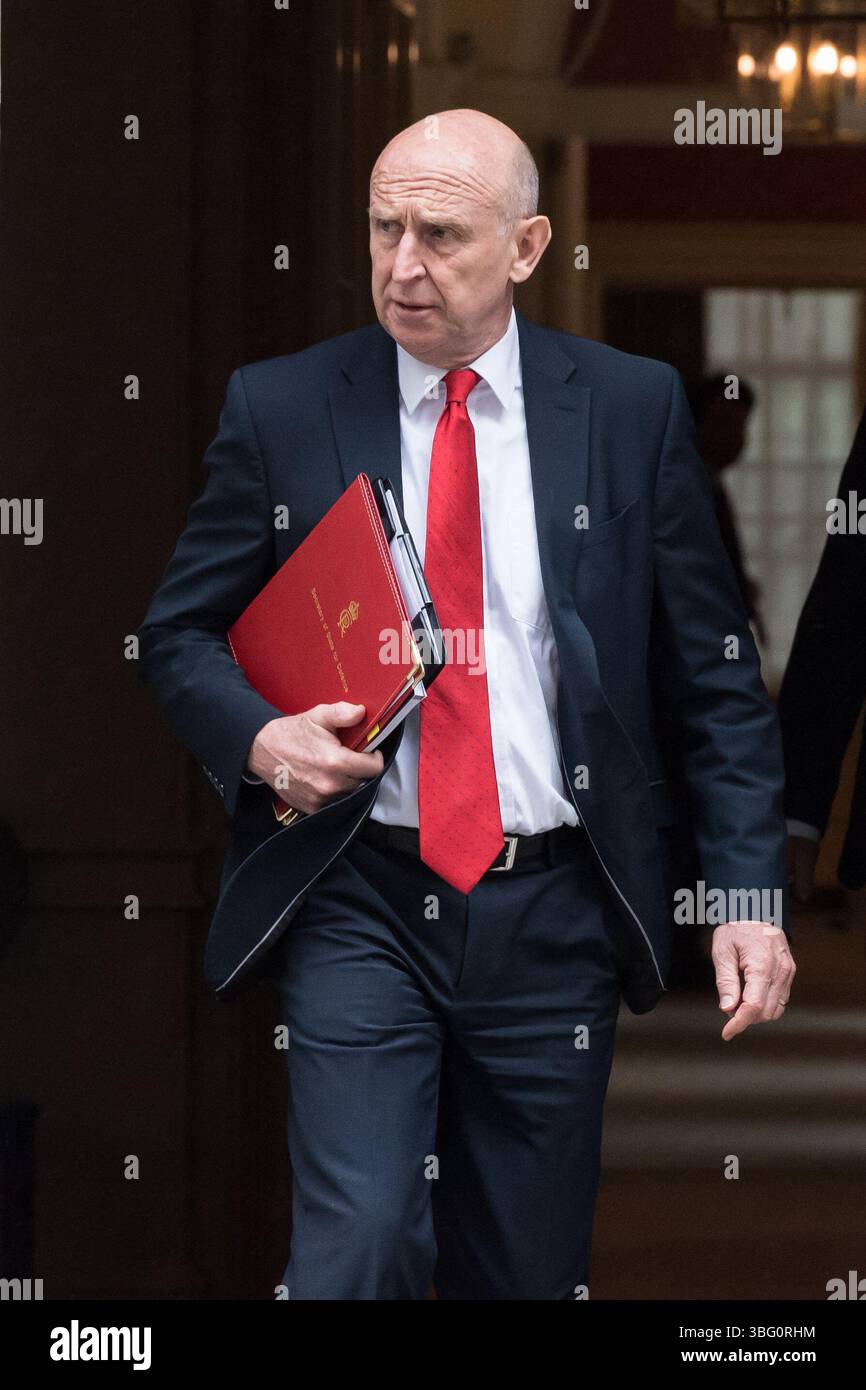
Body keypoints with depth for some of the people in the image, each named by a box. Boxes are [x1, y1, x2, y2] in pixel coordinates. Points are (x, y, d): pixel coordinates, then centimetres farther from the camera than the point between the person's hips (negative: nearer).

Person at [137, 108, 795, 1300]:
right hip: (359, 902, -1)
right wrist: (260, 738, -12)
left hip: (553, 915, 1)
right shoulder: (281, 409, 1)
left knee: (530, 1270, 8)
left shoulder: (633, 409, 2)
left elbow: (715, 673, 5)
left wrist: (751, 892, -3)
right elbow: (180, 633, 9)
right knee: (359, 1250, -16)